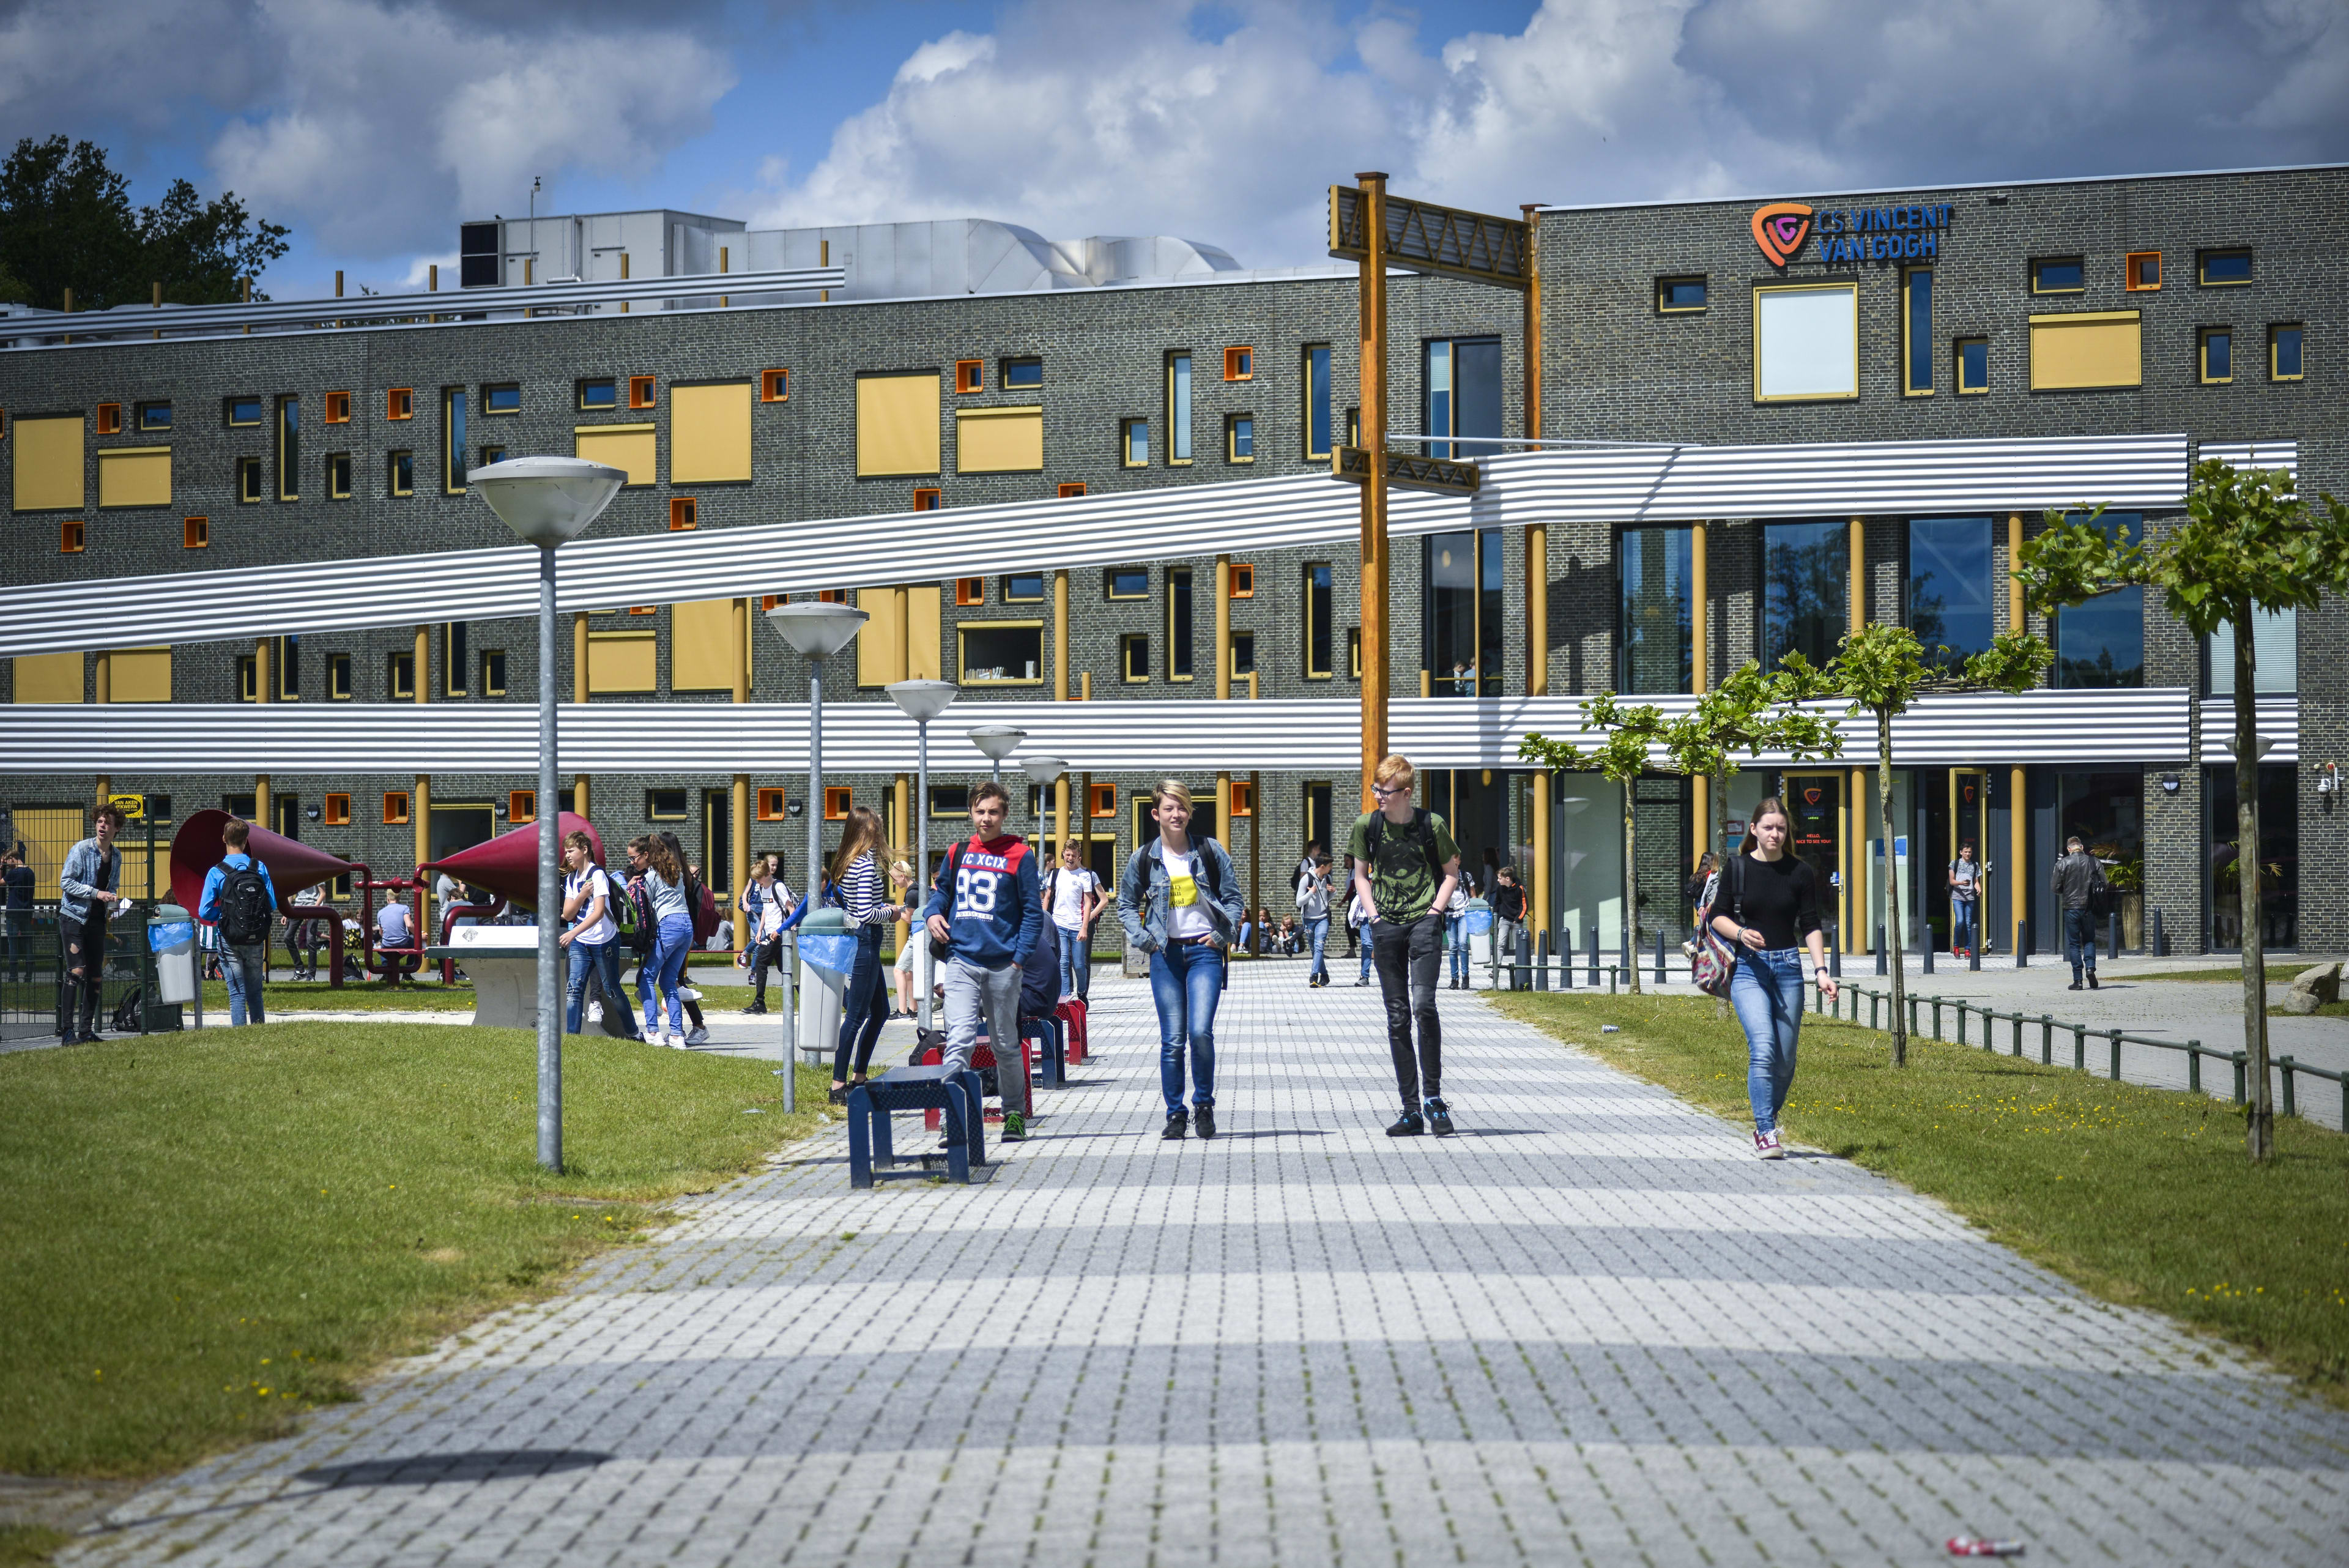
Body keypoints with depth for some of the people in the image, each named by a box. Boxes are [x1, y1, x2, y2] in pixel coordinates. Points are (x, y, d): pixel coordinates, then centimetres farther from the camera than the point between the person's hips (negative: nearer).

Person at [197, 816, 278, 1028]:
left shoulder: (216, 873, -8)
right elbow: (272, 904, 0)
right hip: (257, 940, 2)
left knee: (237, 994, 2)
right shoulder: (260, 869, -3)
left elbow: (204, 912, -8)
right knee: (255, 993, 14)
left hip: (231, 941, -2)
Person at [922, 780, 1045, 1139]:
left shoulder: (1019, 856, -1)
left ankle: (1015, 1113, 26)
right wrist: (932, 913, 1)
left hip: (1003, 965, -1)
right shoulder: (957, 853, 8)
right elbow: (942, 890, 23)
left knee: (1005, 1044, 11)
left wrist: (1019, 958, -8)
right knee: (959, 1040, -12)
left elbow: (1033, 913, 0)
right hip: (962, 961, 1)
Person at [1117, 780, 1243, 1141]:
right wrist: (1143, 937, 0)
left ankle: (1204, 1105, 6)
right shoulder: (1144, 859, 3)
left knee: (1201, 1032, -13)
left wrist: (1222, 934, -4)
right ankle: (1175, 1114, 10)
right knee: (1172, 1039, 0)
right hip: (1166, 954, 1)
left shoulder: (1209, 851, 2)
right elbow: (1126, 904, 13)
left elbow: (1233, 898, 8)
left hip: (1205, 950, -1)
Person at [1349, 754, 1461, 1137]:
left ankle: (1433, 1097, -7)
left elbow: (1452, 873, 8)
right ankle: (1411, 1110, 6)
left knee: (1423, 1005, -19)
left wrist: (1434, 912, -3)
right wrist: (1374, 916, 3)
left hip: (1424, 923, -3)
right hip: (1386, 928, 3)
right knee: (1397, 1017, 2)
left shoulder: (1432, 825, -3)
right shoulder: (1367, 826, 4)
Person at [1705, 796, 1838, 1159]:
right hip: (1748, 967, -2)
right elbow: (1716, 915, 6)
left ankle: (1767, 1123, 25)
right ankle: (1765, 1133, -20)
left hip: (1788, 968, 2)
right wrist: (1740, 933, -15)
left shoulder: (1801, 872, 4)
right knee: (1763, 1049, -19)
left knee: (1785, 1058, 4)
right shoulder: (1737, 868, 1)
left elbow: (1810, 926, 5)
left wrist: (1821, 971, -6)